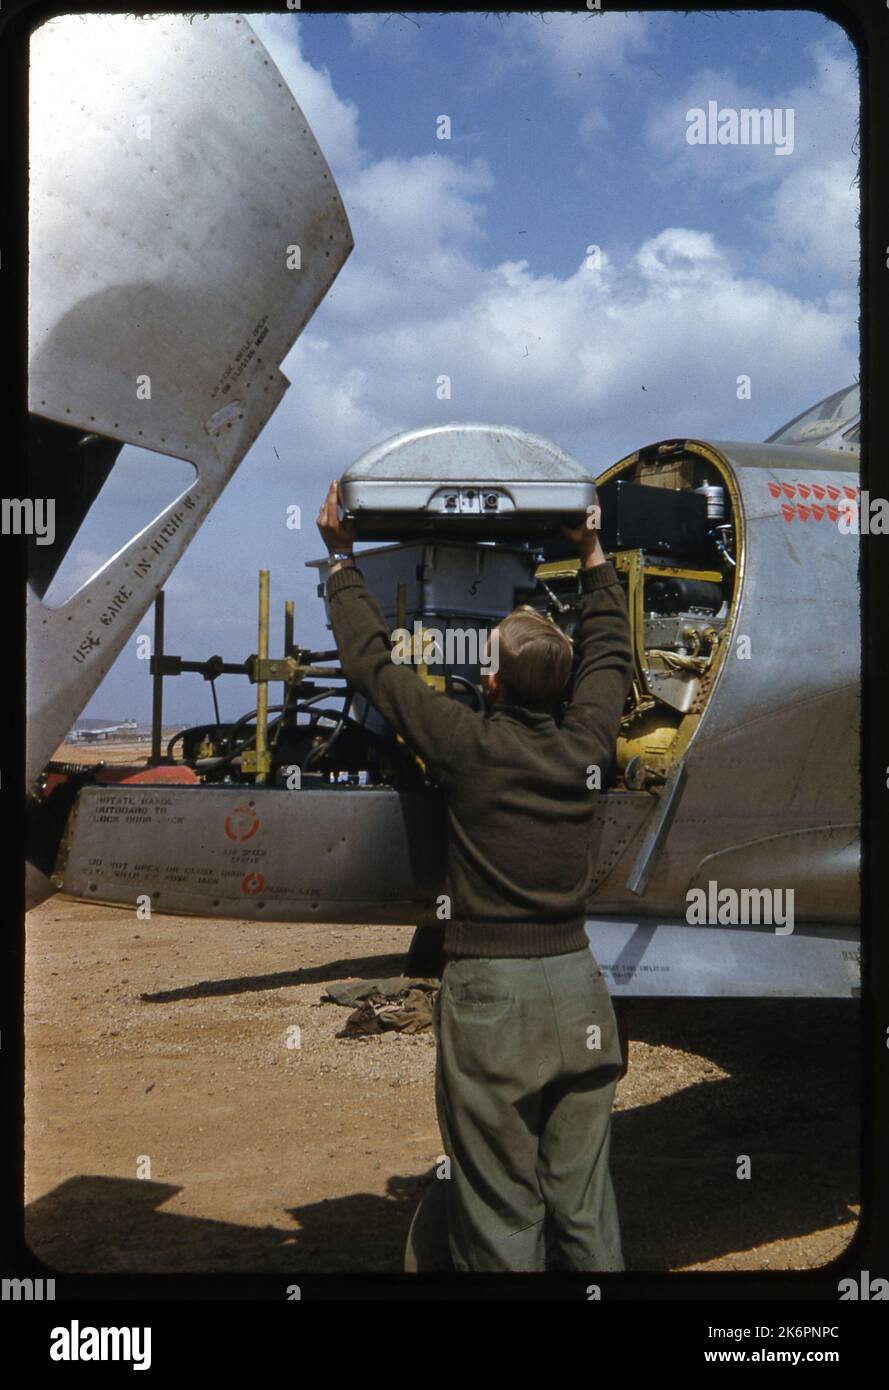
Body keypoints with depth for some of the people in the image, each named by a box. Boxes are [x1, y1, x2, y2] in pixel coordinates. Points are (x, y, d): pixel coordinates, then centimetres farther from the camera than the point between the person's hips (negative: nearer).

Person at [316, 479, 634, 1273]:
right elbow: (610, 651, 21)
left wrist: (343, 558, 15)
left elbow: (372, 661, 2)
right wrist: (591, 553, 34)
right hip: (577, 984, 5)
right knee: (584, 1207, 12)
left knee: (502, 1218, 4)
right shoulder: (588, 743, 2)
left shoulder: (470, 745, -10)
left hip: (490, 990, -4)